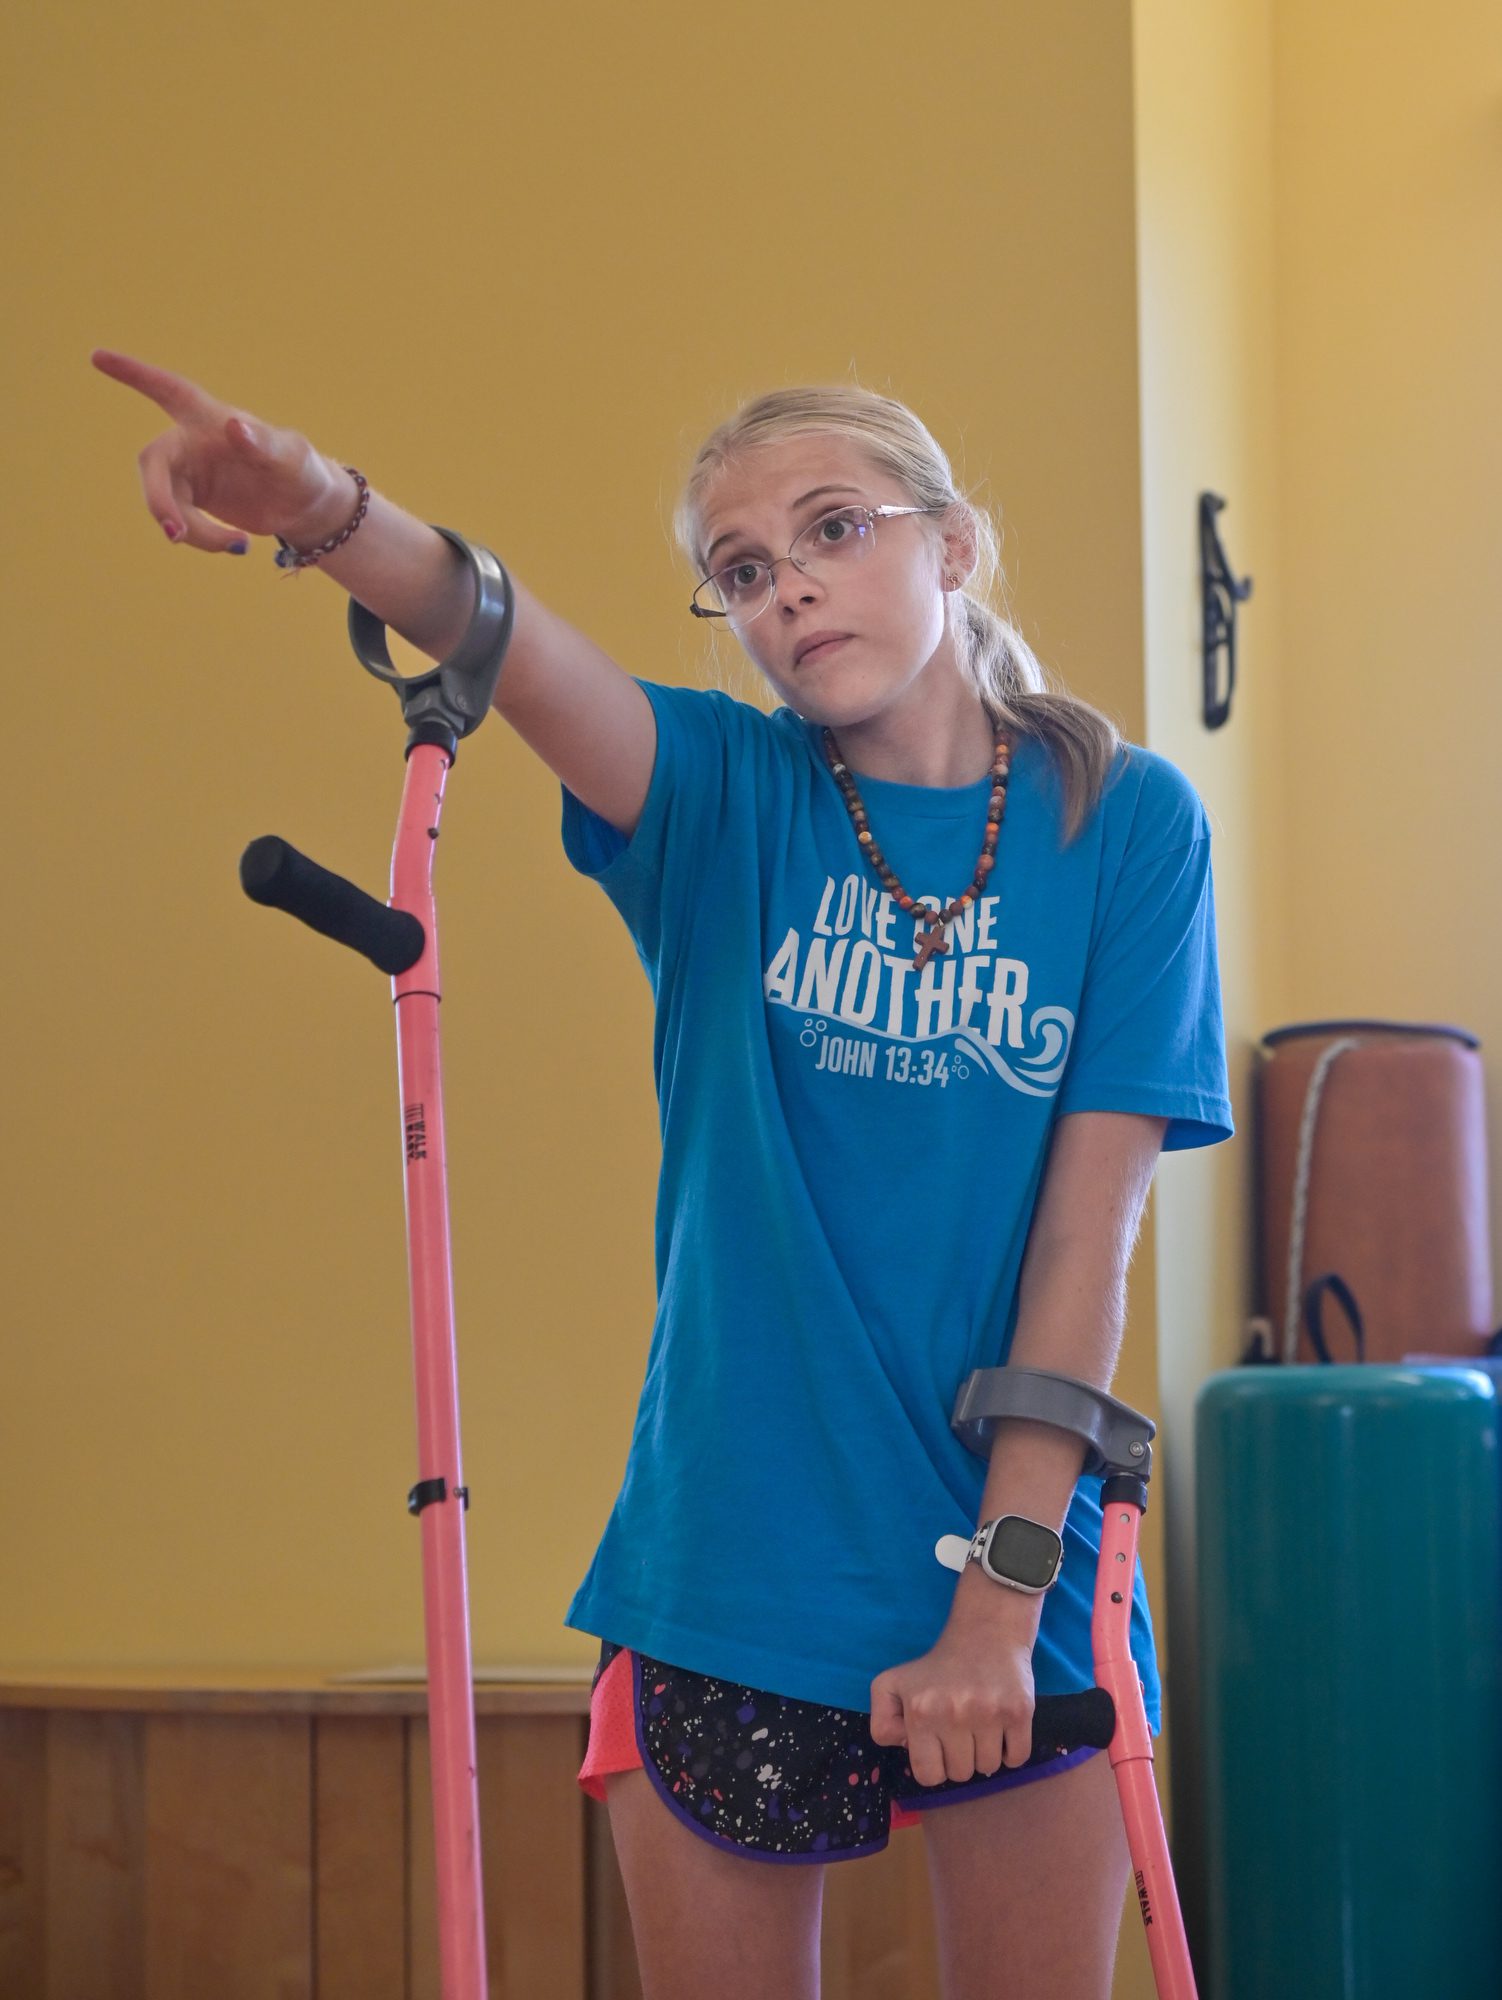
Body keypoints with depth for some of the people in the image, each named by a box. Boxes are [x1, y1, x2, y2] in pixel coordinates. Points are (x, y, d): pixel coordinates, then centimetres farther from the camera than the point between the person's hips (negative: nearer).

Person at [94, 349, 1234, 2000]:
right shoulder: (727, 798, 0)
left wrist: (1004, 1595, -12)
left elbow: (1091, 1228, -7)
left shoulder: (1126, 822, -1)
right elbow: (510, 646, -22)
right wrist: (326, 514, -44)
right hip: (728, 1569, 0)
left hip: (1019, 1564, 0)